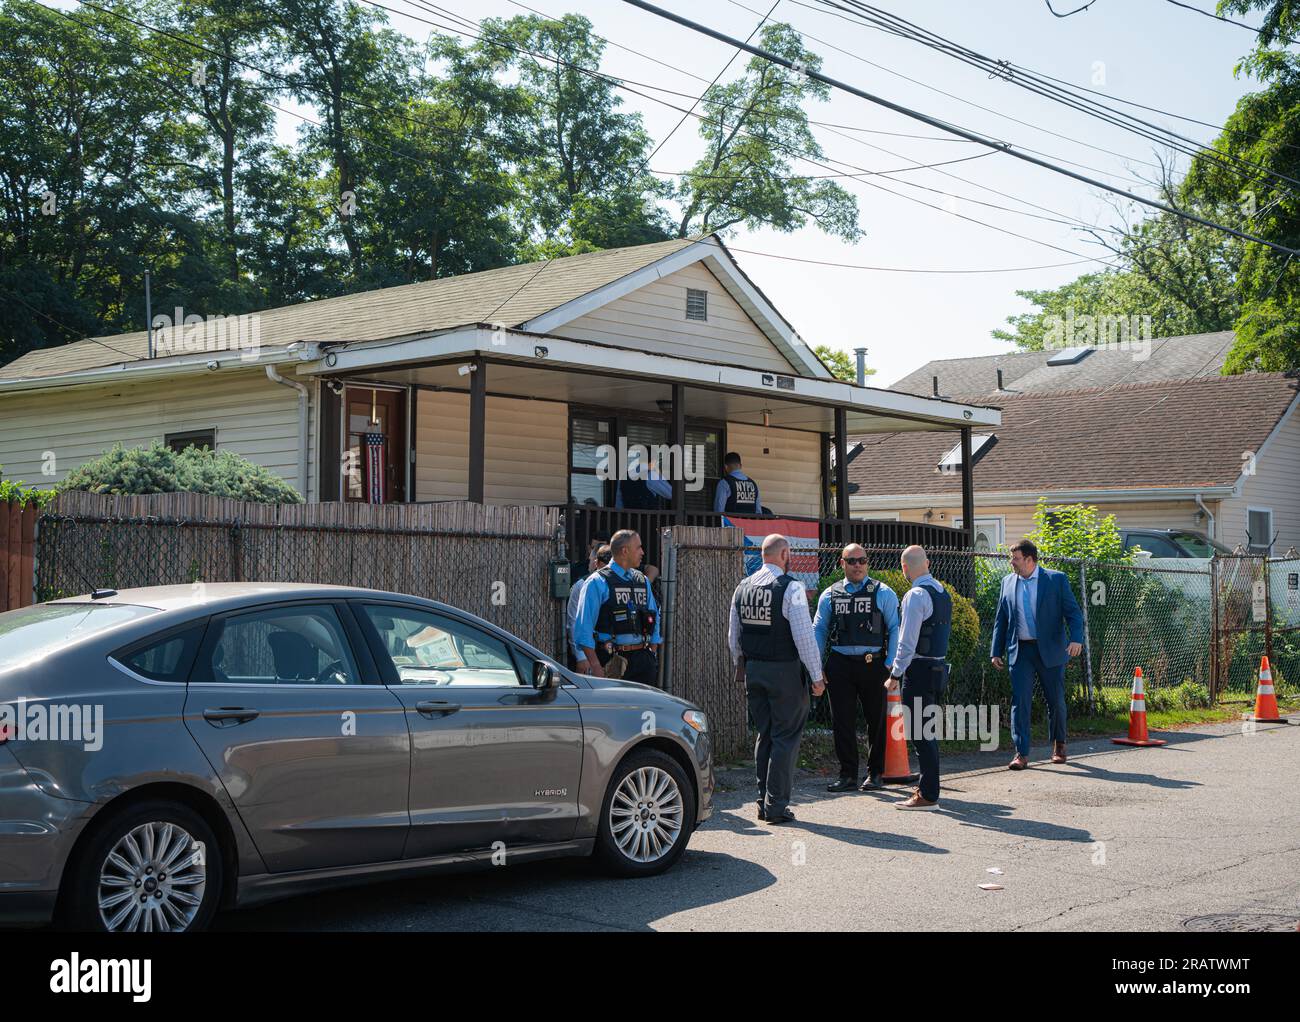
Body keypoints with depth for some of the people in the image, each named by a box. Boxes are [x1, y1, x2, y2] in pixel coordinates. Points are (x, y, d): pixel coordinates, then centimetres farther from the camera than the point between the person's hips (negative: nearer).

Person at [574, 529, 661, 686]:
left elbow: (654, 618, 21)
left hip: (643, 659, 6)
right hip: (612, 660, -5)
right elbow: (583, 627, -9)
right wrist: (595, 666, -15)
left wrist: (652, 657, 13)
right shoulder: (598, 583, -5)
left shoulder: (643, 581, 16)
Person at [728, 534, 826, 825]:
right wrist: (817, 676, -10)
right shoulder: (791, 587, -13)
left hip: (752, 669, 6)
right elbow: (804, 635, -16)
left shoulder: (743, 587, 8)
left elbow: (733, 635, 14)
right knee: (786, 737, 1)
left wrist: (741, 669, 26)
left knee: (764, 735, 15)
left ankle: (763, 802, 19)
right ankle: (776, 805, -1)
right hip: (784, 670, -6)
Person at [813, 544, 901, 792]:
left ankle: (875, 773, 20)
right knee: (842, 722, 3)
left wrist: (890, 664, -8)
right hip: (840, 665, 2)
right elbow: (818, 630, 11)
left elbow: (895, 629, 0)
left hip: (873, 664, -2)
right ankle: (848, 775, 11)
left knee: (877, 720, 7)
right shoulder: (830, 595, 9)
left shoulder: (882, 593, 2)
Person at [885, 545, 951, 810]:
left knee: (920, 734, -4)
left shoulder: (916, 595, -16)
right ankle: (926, 787, 26)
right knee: (928, 732, 17)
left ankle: (928, 796, -1)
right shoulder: (942, 592, 12)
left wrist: (894, 675, -12)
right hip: (938, 666, 9)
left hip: (920, 669, -9)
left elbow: (908, 642, -19)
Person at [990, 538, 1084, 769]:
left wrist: (1076, 639, -20)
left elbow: (1073, 612, -3)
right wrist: (996, 651, 7)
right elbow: (1001, 619, 13)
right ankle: (1021, 754, -5)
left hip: (1050, 650, -2)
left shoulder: (1056, 579, -1)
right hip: (1020, 651, 2)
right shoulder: (1008, 582, 9)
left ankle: (1058, 745, 30)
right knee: (1020, 701, -6)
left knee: (1056, 701, 8)